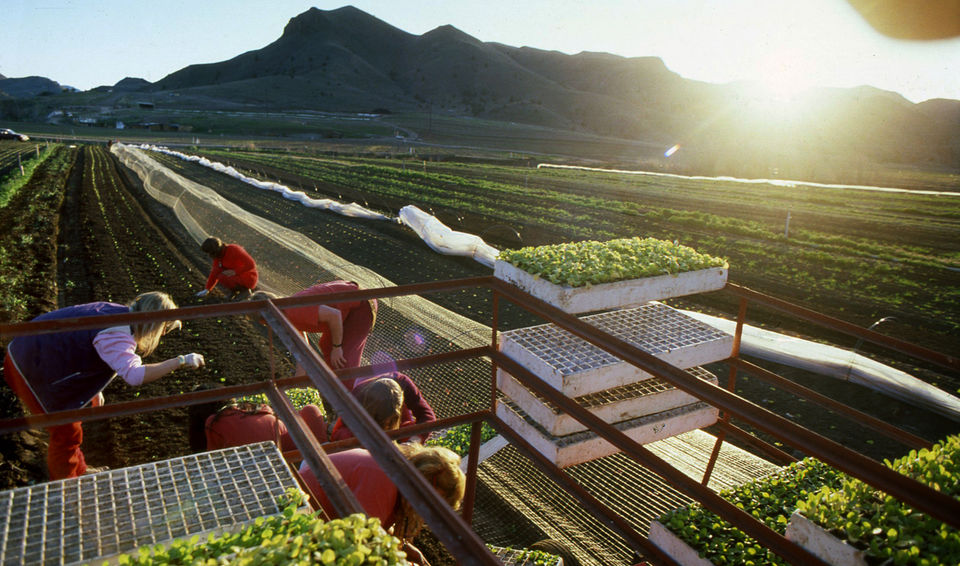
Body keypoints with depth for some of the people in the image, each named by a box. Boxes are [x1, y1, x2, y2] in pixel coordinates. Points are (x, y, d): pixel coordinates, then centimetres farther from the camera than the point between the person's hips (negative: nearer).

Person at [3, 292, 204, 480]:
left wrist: (93, 390, 18)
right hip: (30, 369, -10)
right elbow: (134, 375, -46)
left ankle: (79, 471, 45)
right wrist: (180, 361, -40)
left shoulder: (118, 312, -1)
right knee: (67, 432, 3)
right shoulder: (118, 335, -30)